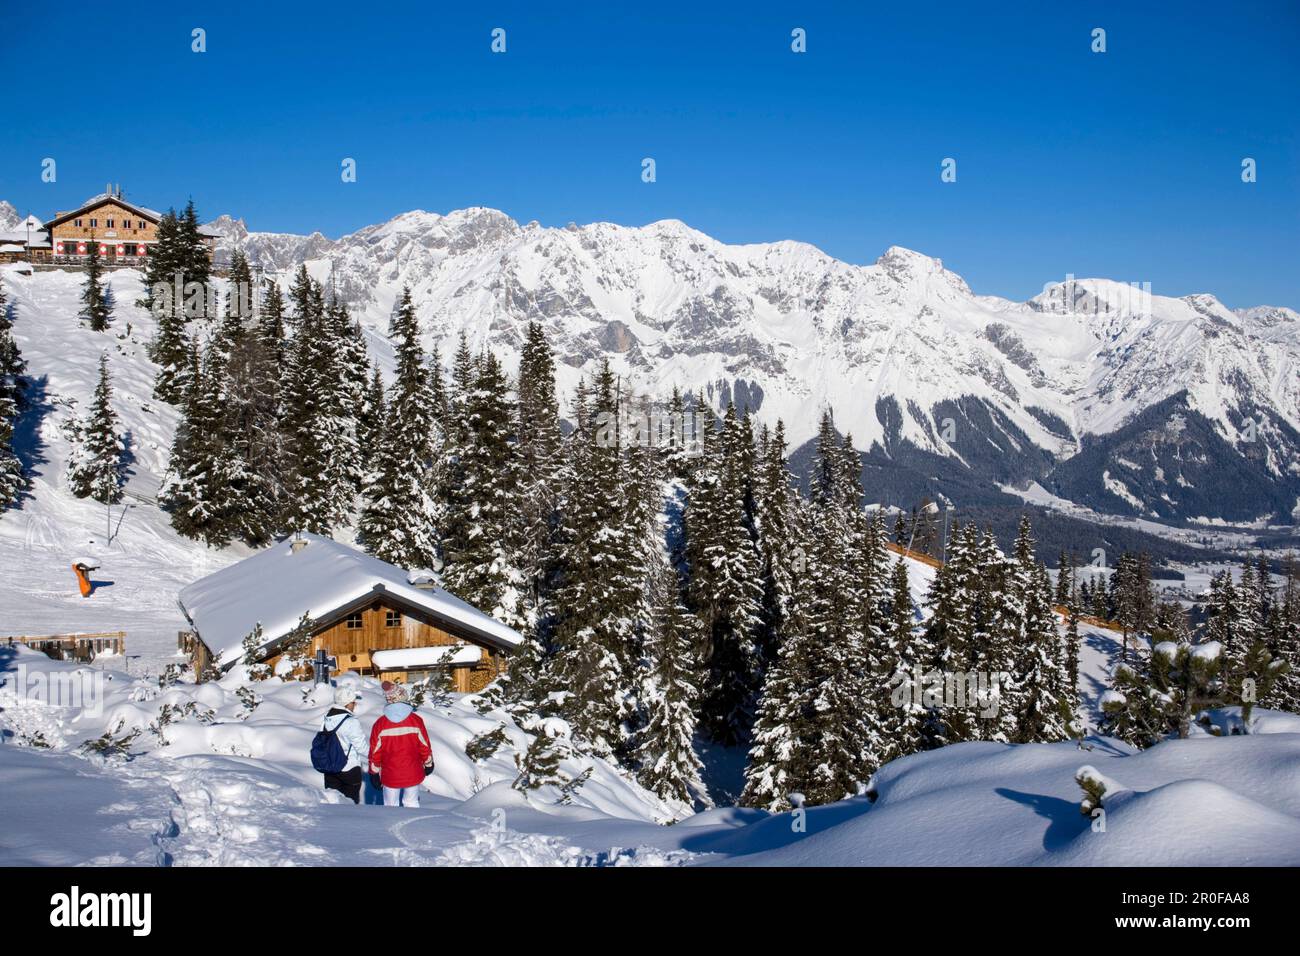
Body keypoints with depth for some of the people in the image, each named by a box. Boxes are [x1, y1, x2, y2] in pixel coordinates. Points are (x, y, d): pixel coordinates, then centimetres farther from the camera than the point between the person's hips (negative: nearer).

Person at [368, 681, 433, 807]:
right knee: (412, 803, 17)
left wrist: (374, 773, 7)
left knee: (391, 806, 14)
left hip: (390, 776, -1)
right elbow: (425, 745, -4)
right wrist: (428, 764, 13)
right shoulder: (416, 720, -12)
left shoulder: (380, 724, -12)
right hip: (413, 774, 1)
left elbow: (375, 751, -6)